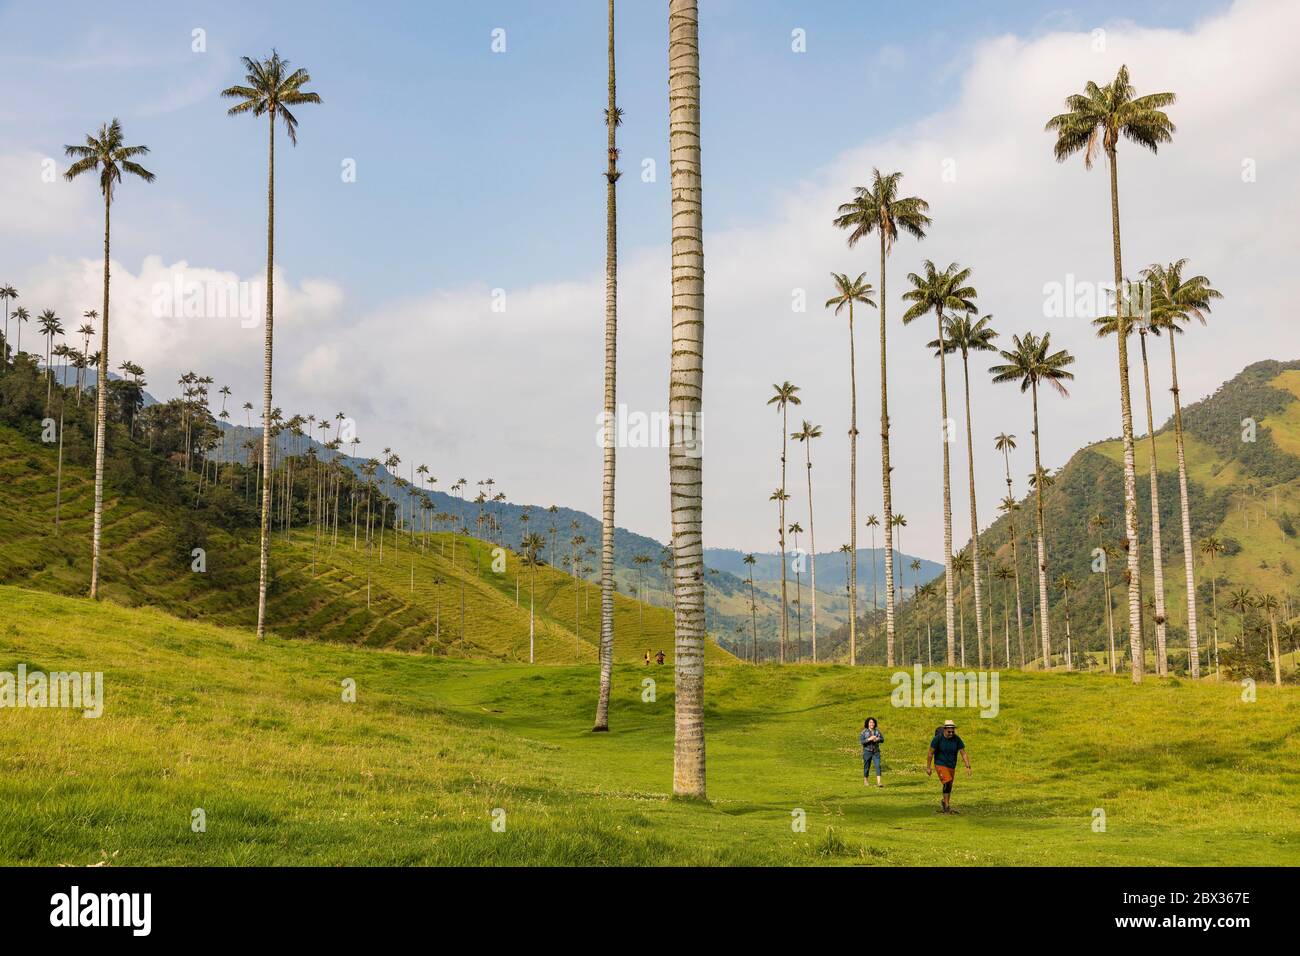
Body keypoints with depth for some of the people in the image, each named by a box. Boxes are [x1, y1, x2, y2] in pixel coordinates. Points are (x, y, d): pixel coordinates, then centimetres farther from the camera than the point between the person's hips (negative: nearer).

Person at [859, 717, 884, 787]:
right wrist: (869, 739, -25)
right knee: (867, 767, 8)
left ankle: (878, 782, -17)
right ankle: (865, 781, 28)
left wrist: (877, 739, -16)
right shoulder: (864, 731, -6)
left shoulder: (877, 731, 5)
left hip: (876, 752, 2)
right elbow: (861, 741, -14)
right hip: (867, 751, -2)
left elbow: (882, 739, 5)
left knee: (878, 766, -12)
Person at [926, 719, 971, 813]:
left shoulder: (957, 739, -7)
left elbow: (963, 753, -6)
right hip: (940, 765, -4)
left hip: (951, 766, 4)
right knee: (947, 783, -22)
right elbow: (930, 753, -8)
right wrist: (928, 767, -6)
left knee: (949, 787, 10)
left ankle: (943, 807, 25)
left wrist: (968, 766, -16)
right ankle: (946, 805, -12)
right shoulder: (938, 738, -15)